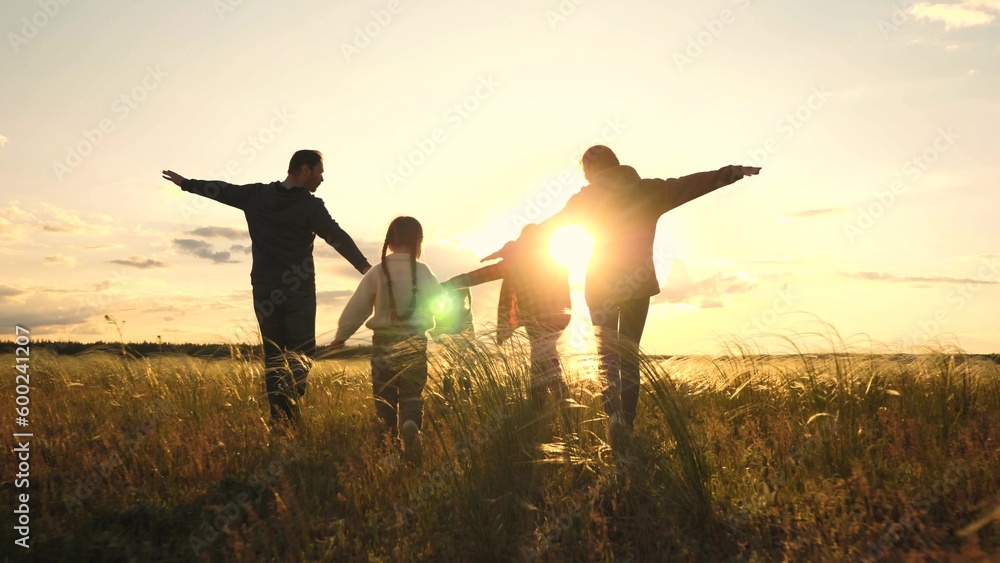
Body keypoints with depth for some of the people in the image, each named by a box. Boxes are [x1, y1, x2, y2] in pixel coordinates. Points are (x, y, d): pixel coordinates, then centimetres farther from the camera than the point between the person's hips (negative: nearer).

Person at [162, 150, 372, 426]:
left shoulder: (256, 195, 5)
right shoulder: (311, 206, -9)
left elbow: (222, 190, 17)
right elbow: (338, 237, -18)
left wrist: (186, 183, 32)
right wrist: (365, 267, -22)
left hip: (265, 290, 4)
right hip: (299, 290, -4)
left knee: (273, 353, 11)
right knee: (301, 349, 6)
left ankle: (278, 413, -2)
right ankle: (292, 389, -23)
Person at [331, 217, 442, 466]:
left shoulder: (377, 272, -3)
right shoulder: (423, 272, -4)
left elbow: (356, 307, 0)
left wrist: (340, 336, 11)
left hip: (383, 341, 1)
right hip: (414, 342, 0)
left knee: (384, 396, 13)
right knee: (412, 394, 8)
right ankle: (411, 424, -21)